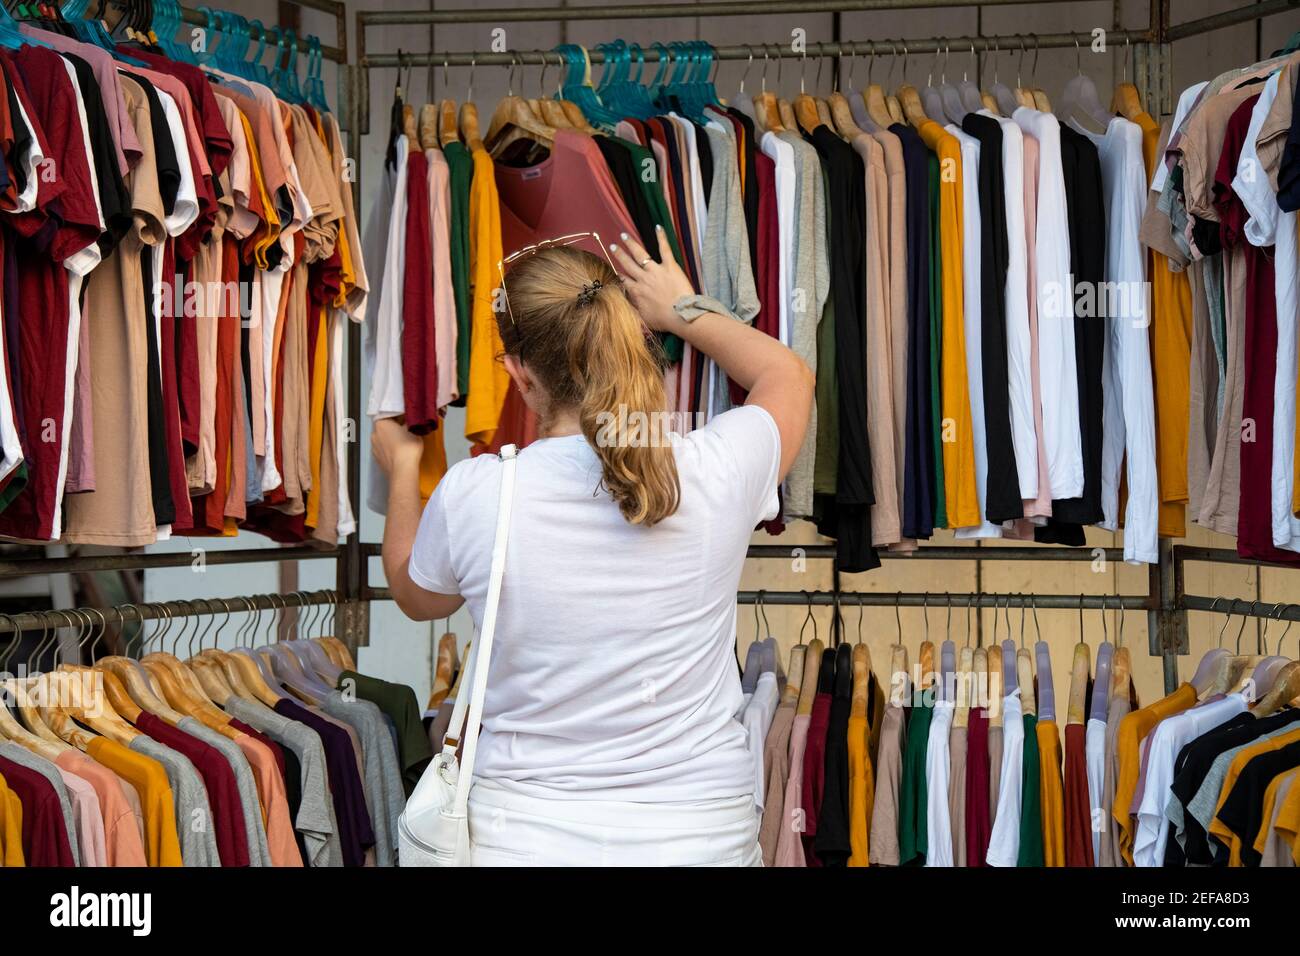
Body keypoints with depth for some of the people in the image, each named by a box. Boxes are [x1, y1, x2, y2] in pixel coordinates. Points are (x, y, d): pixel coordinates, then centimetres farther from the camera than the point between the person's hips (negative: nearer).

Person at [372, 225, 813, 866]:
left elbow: (415, 595, 13)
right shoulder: (719, 471, -12)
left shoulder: (474, 495, -13)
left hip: (524, 838, -1)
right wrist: (686, 311, 23)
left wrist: (401, 469, 27)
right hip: (704, 836, 1)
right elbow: (787, 374, 14)